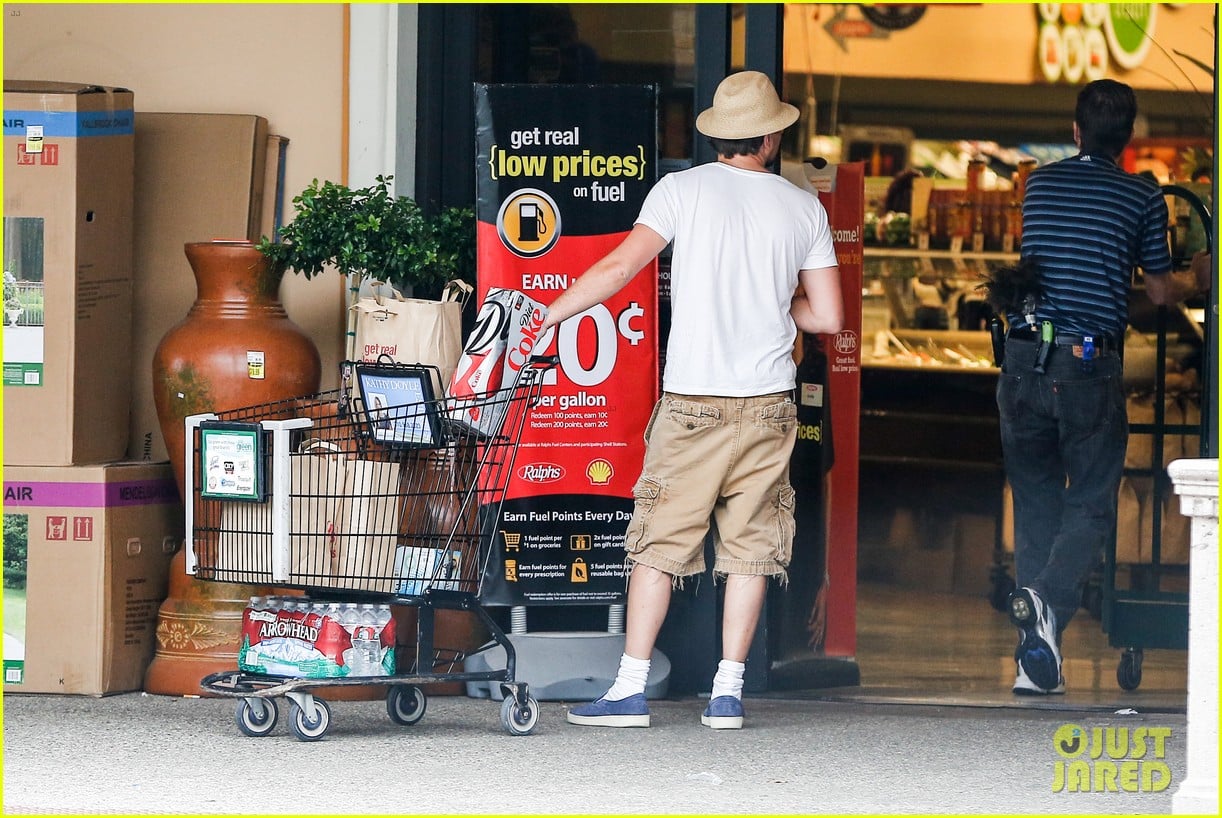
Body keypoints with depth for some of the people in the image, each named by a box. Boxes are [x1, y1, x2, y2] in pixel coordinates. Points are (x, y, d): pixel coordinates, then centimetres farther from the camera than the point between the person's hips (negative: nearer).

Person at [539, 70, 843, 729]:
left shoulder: (683, 189, -2)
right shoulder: (804, 208, 6)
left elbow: (620, 265, -10)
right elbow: (827, 316, 6)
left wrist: (545, 316, -4)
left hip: (692, 401, -2)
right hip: (769, 402, 2)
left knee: (661, 539, 2)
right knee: (749, 544, 6)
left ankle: (631, 689, -1)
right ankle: (727, 691, 4)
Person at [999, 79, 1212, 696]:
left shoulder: (1039, 183, 12)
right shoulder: (1142, 198, 2)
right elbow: (1160, 291, 10)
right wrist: (1199, 279, 34)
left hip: (1025, 359, 3)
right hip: (1090, 365, -3)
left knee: (1034, 503, 10)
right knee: (1091, 505, 3)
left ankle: (1035, 659, 4)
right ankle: (1050, 598, -27)